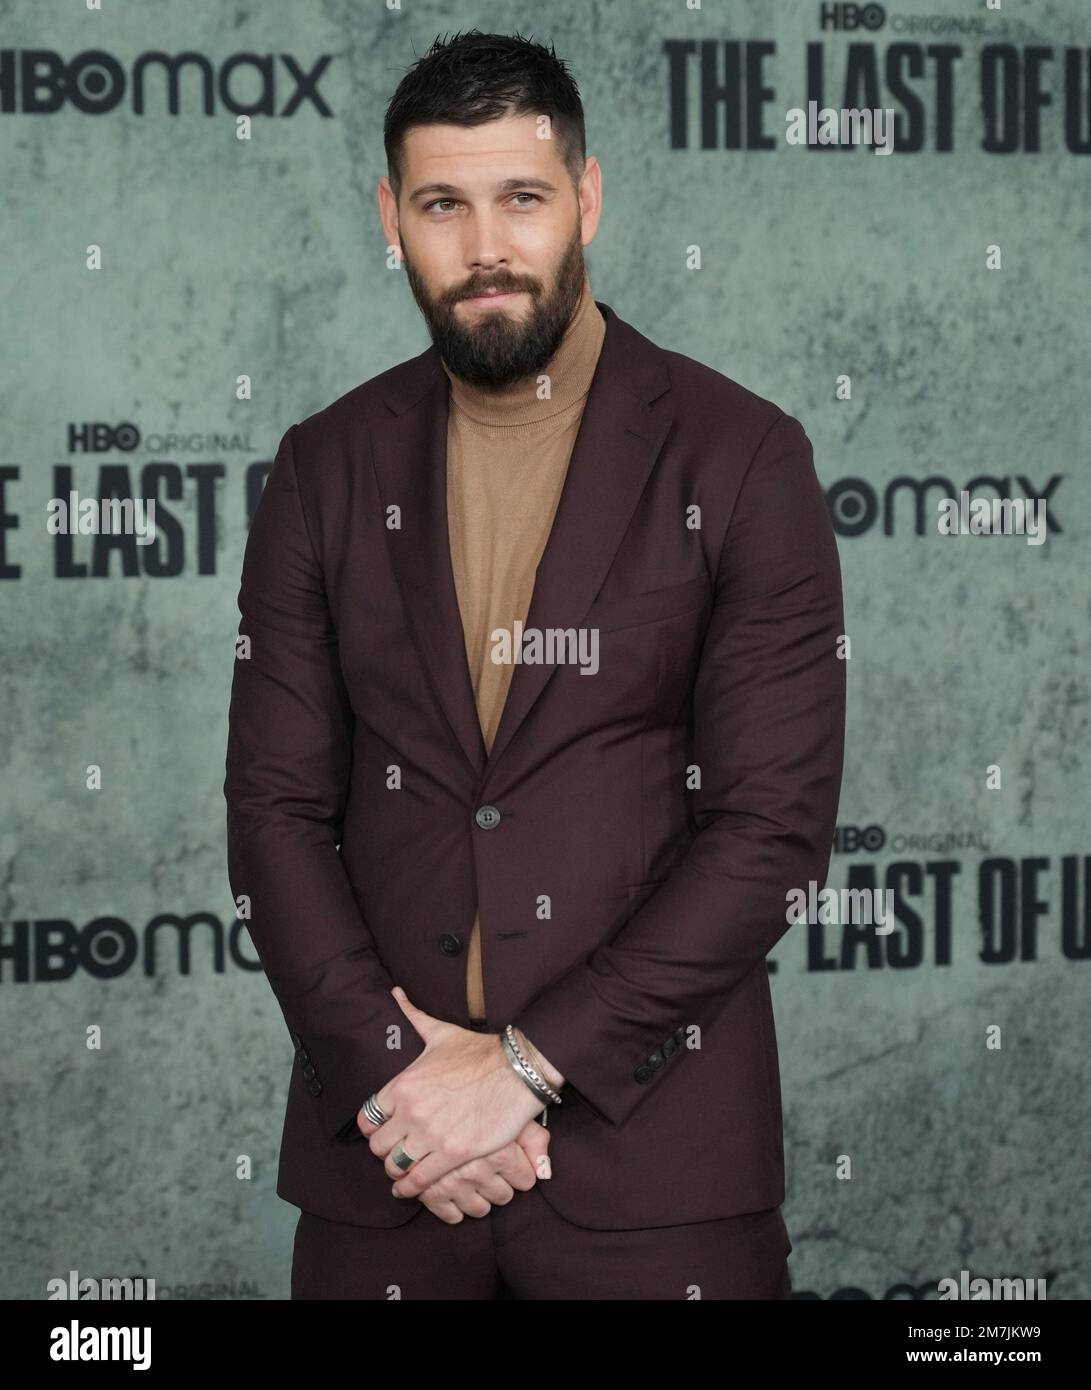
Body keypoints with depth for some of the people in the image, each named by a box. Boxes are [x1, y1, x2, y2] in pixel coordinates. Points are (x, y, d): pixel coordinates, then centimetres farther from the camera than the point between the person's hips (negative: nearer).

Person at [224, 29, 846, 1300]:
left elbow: (776, 825, -8)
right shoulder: (328, 469, 6)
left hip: (652, 1153, -2)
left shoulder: (740, 458, -3)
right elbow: (275, 808, 4)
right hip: (381, 1147, 3)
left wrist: (527, 1065, -12)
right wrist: (392, 1069, -9)